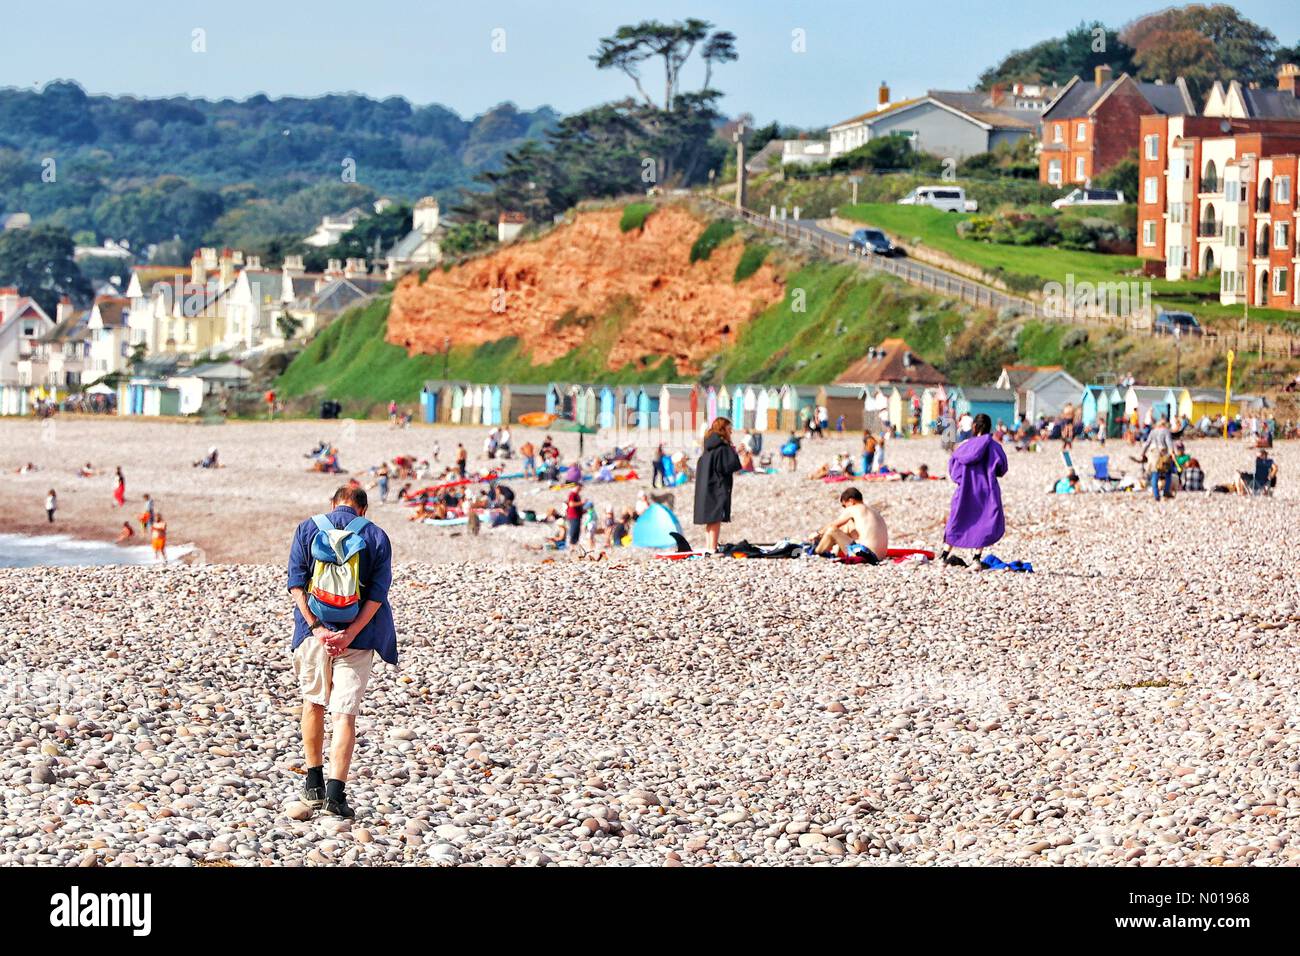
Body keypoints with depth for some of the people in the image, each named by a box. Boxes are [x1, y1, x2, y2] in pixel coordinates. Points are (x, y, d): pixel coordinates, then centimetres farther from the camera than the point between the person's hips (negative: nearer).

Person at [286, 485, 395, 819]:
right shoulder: (377, 537, 4)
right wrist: (350, 633, -13)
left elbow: (296, 584, -5)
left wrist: (316, 627, -11)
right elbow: (378, 593, -6)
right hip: (356, 636, -1)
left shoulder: (307, 529, 6)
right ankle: (335, 792, -16)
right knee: (345, 713, -3)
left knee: (313, 703, 19)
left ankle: (314, 785, 24)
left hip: (314, 629, 1)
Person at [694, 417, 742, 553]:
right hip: (719, 488, -8)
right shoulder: (723, 447, -14)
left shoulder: (709, 447, 11)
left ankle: (708, 546, 17)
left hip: (705, 488, 8)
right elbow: (729, 466, -19)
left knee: (709, 518, 13)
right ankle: (712, 547, -8)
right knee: (716, 518, -6)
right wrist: (735, 454, -3)